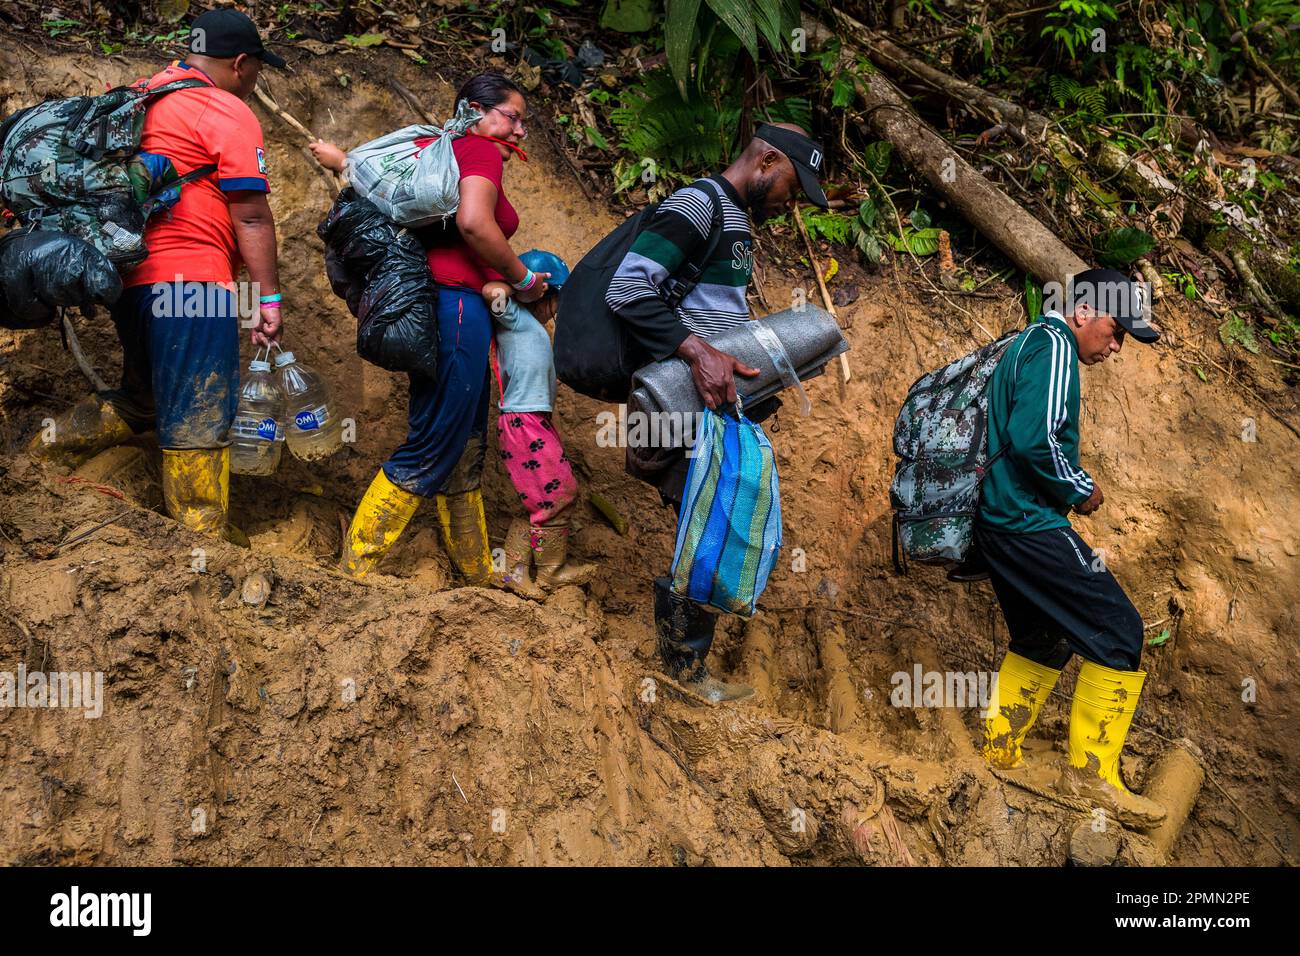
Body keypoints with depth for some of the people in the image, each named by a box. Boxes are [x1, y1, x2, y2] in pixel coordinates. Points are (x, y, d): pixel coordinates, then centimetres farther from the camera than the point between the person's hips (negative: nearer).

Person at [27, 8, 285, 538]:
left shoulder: (141, 98, 17)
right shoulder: (228, 114, -6)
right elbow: (251, 217, -10)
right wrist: (268, 299, -8)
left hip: (129, 277, 8)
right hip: (190, 281, -8)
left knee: (143, 400, 24)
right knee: (198, 418, -5)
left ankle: (42, 448, 16)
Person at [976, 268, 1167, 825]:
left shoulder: (1027, 346, 20)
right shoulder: (1054, 345, -12)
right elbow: (1034, 441, -24)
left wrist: (1070, 487, 16)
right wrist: (1081, 490, -9)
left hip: (1001, 521, 11)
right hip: (1030, 523, -11)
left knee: (1043, 638, 21)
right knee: (1117, 631, -5)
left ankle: (1001, 752, 27)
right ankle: (1091, 772, 1)